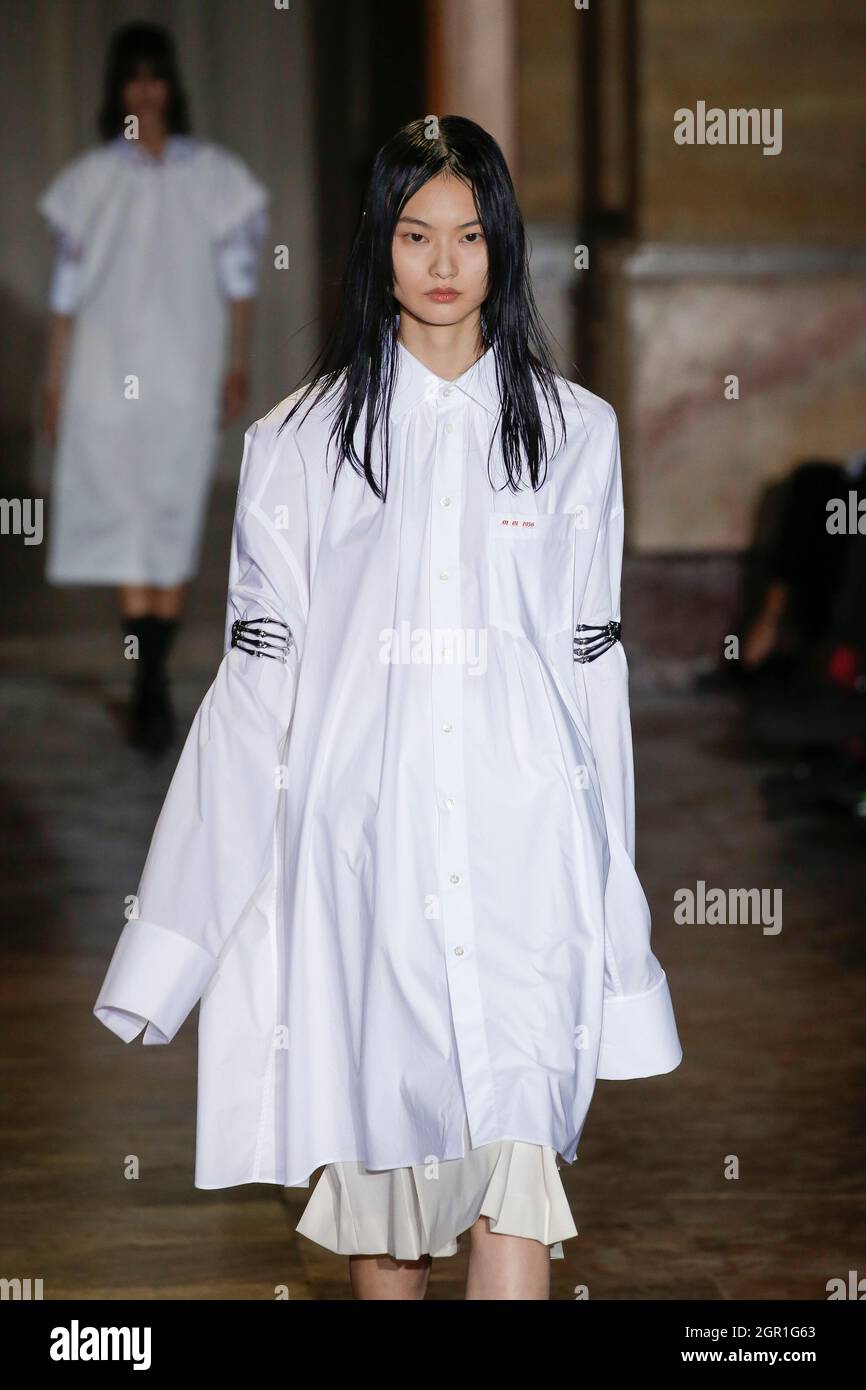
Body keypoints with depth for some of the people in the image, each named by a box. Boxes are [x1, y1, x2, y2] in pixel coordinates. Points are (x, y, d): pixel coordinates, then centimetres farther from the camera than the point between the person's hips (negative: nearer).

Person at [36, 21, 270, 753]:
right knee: (123, 518, -7)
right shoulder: (91, 179, 5)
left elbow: (239, 275, 6)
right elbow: (68, 286, 6)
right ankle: (151, 687, -8)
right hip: (105, 376, 0)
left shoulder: (213, 175, 5)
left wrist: (239, 365, 1)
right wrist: (54, 379, 5)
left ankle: (152, 681, 11)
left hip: (187, 376, 1)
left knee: (177, 523, 2)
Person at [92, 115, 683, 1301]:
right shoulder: (301, 441, 6)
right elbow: (257, 679, 6)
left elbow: (594, 666, 11)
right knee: (374, 1145, 6)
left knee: (518, 1147, -11)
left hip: (520, 852, 0)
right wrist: (183, 927, 3)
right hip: (360, 846, 1)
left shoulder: (572, 433, 9)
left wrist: (608, 888, 10)